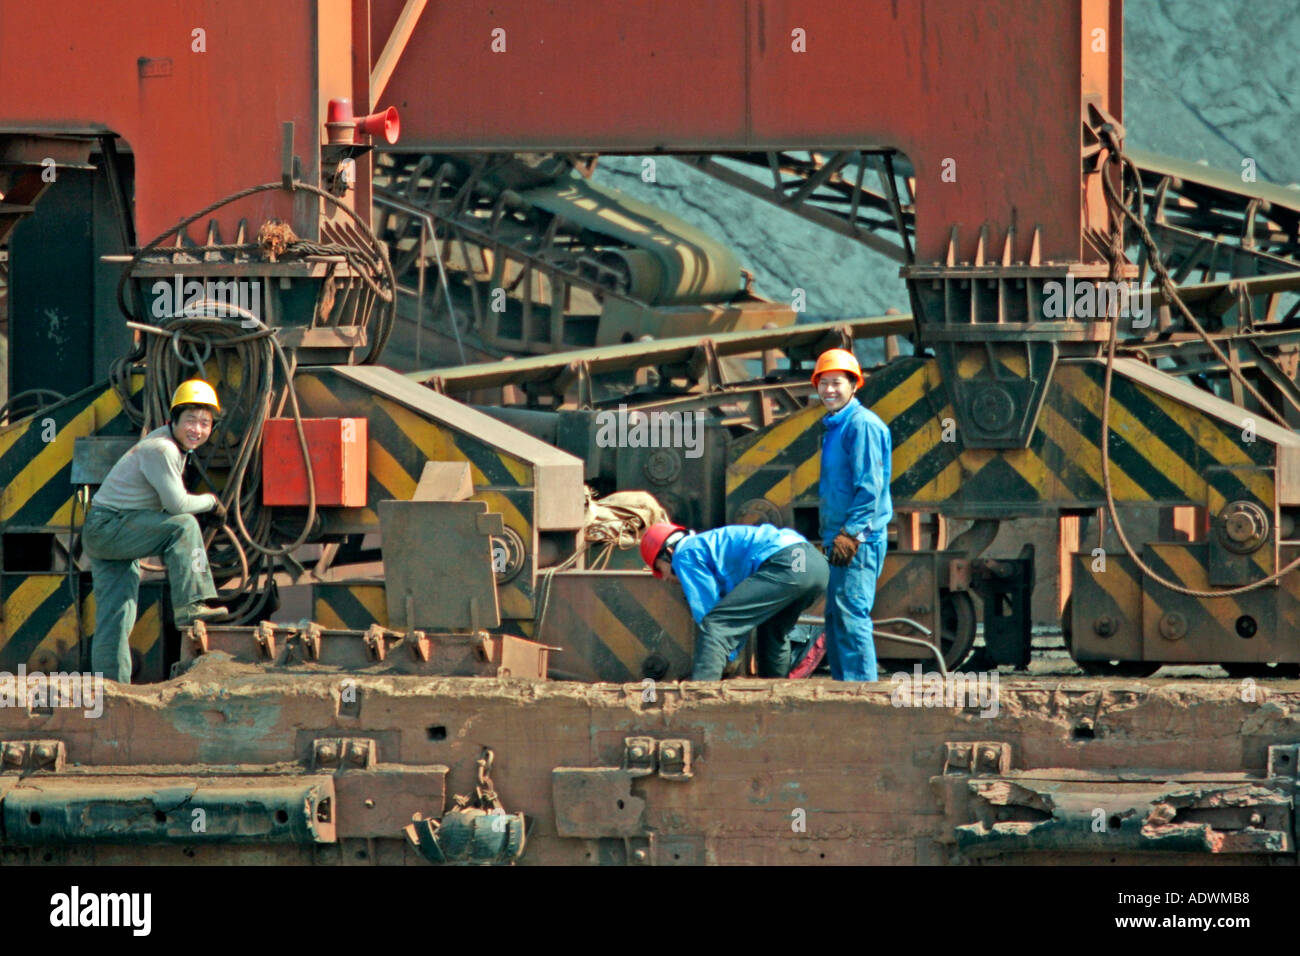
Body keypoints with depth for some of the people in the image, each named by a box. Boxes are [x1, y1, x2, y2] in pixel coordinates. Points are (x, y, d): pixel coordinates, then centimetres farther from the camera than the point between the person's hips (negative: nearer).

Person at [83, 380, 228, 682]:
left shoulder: (174, 446, 13)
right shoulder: (160, 449, -19)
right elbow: (177, 504, -20)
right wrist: (211, 502, -5)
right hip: (107, 527, -10)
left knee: (116, 618, 6)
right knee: (182, 526, -23)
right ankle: (189, 605, -26)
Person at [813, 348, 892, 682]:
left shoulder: (862, 424, -12)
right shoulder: (835, 426, 19)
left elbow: (870, 487, -18)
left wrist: (851, 533, -22)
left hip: (860, 539, -11)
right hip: (840, 538, 11)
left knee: (851, 616, -14)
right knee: (836, 617, 12)